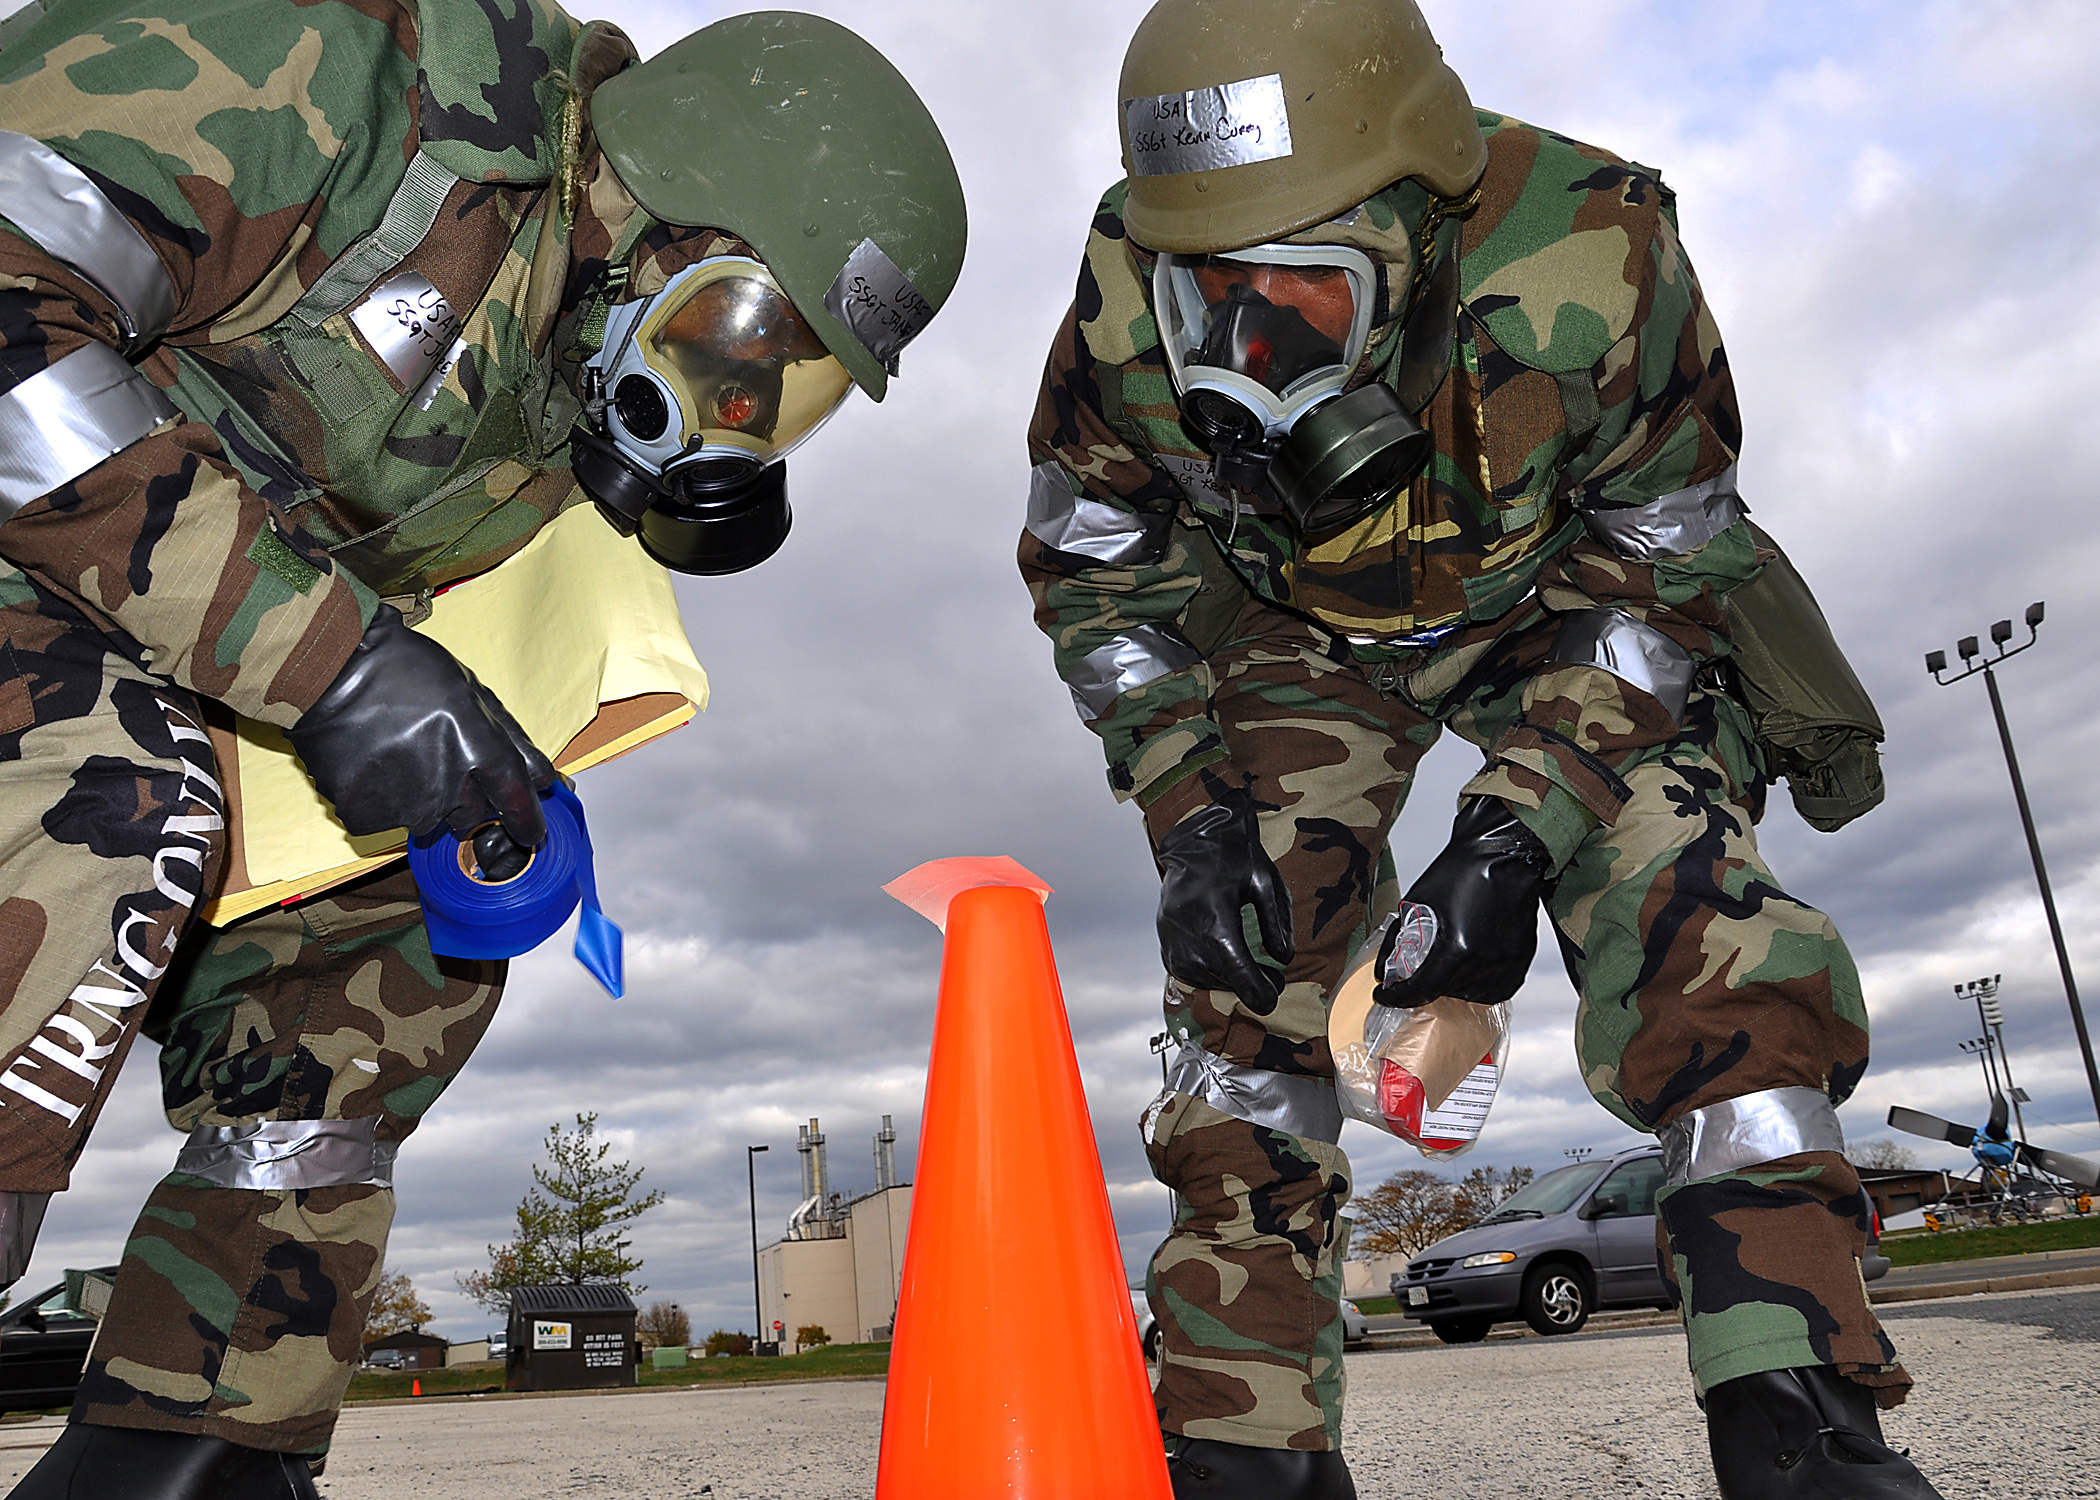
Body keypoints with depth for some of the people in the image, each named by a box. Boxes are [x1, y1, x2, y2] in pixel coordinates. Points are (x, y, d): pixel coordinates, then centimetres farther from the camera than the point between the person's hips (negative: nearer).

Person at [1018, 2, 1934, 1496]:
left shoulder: (1585, 253, -33)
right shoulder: (1132, 305, -28)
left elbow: (1657, 573, -19)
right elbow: (1092, 572, -10)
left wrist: (1517, 825, -28)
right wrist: (1193, 807, -21)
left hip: (1565, 600, -1)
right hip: (1301, 625, 2)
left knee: (1707, 950, -23)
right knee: (1244, 1003, -11)